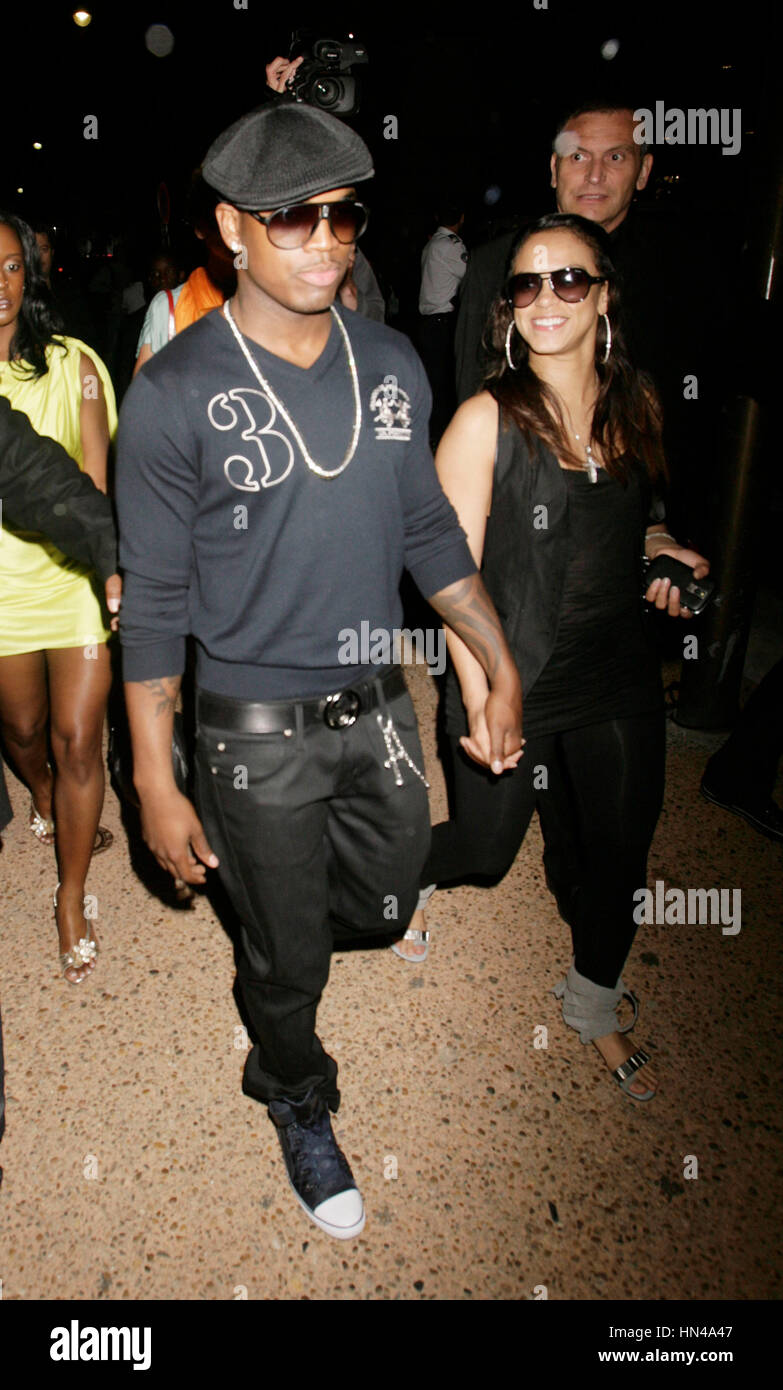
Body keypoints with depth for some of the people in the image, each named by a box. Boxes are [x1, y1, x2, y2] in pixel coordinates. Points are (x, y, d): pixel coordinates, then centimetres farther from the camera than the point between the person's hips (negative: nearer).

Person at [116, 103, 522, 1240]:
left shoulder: (391, 363, 0)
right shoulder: (176, 394, -15)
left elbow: (430, 531, 9)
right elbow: (154, 600, -11)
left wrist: (503, 668, 9)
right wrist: (156, 786, -11)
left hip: (379, 707, 5)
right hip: (257, 731, -4)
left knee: (385, 908, 22)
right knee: (290, 955, 14)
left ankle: (269, 940, 55)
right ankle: (297, 1103, 46)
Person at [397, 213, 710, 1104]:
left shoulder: (635, 408, 2)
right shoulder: (486, 420, -14)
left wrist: (660, 550, 3)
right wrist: (481, 694, -19)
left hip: (619, 679, 5)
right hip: (514, 682, -4)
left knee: (616, 855, 16)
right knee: (484, 843, 13)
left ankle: (593, 1007, 43)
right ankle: (401, 881, 50)